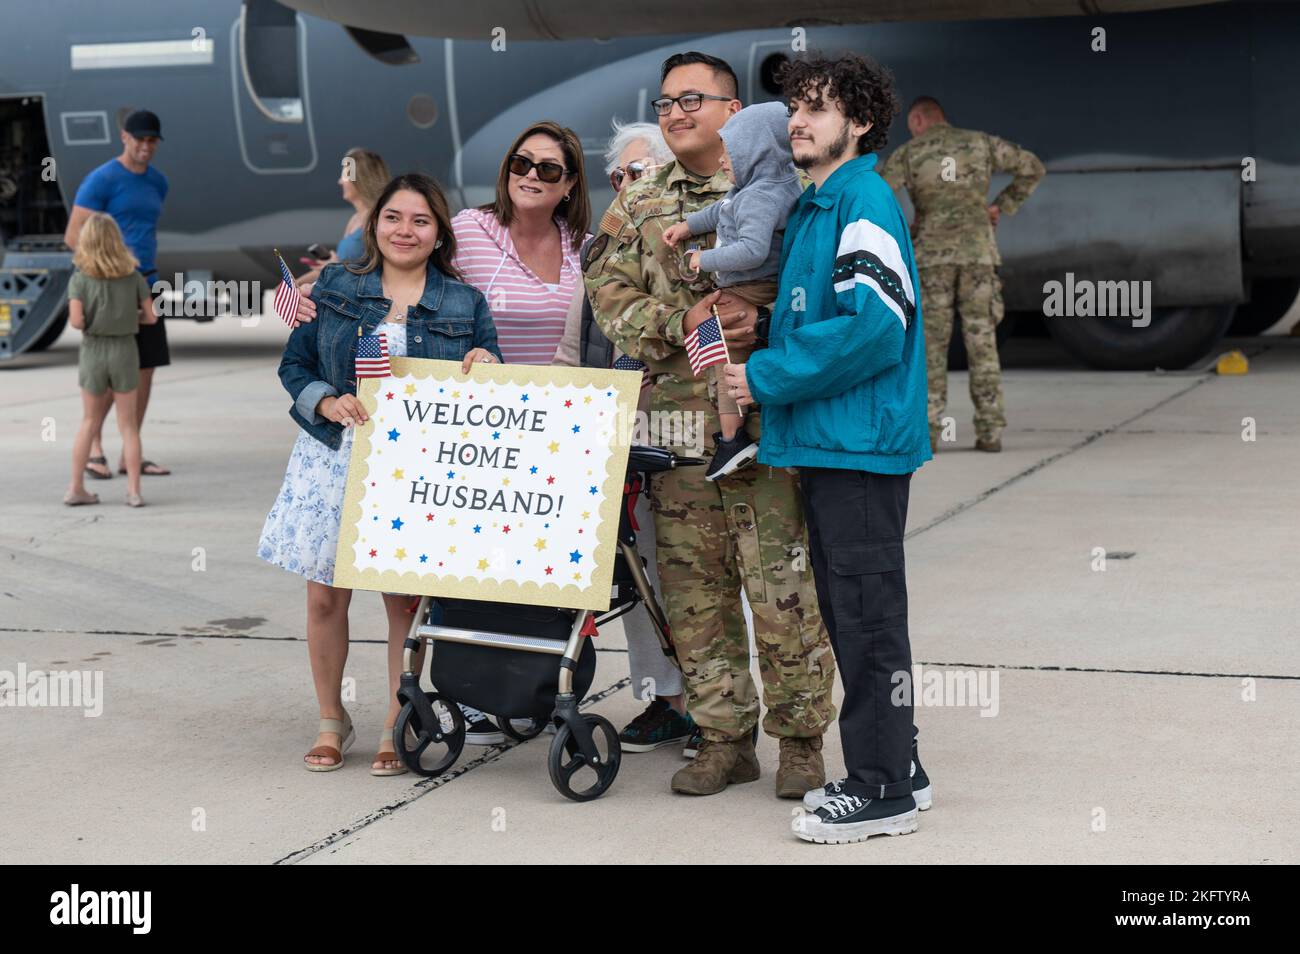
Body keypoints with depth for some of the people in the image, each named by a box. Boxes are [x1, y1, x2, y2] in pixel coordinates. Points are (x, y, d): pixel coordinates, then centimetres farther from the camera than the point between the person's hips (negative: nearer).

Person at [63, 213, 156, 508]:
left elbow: (76, 321, -16)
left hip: (93, 351, 0)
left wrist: (88, 323, 6)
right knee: (128, 423, 8)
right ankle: (133, 490, 4)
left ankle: (76, 488, 12)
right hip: (125, 351, 0)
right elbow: (150, 317, 0)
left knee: (90, 422, 13)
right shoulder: (133, 276, -2)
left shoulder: (80, 278, -7)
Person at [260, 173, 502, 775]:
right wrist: (328, 403, -12)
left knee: (405, 598, 0)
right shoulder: (334, 287, 6)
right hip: (335, 456, 1)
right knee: (325, 594, 3)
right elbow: (294, 364, 6)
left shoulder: (465, 304, 6)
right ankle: (331, 721, 20)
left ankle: (396, 726, 14)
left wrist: (485, 363, -12)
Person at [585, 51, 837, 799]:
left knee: (782, 585, -5)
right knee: (694, 587, 7)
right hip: (674, 420, 4)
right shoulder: (638, 206, 12)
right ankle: (726, 738, 18)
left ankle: (802, 738, 9)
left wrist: (765, 319, -18)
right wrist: (683, 323, -10)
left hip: (764, 416, -4)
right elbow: (611, 298, 6)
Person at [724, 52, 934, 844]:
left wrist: (767, 378, -15)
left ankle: (884, 791, 3)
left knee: (867, 614, -4)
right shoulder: (812, 208, 17)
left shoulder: (864, 200, -12)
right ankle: (894, 764, 25)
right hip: (825, 442, 10)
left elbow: (873, 325, -22)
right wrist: (767, 372, 9)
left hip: (862, 442, -10)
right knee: (849, 611, 15)